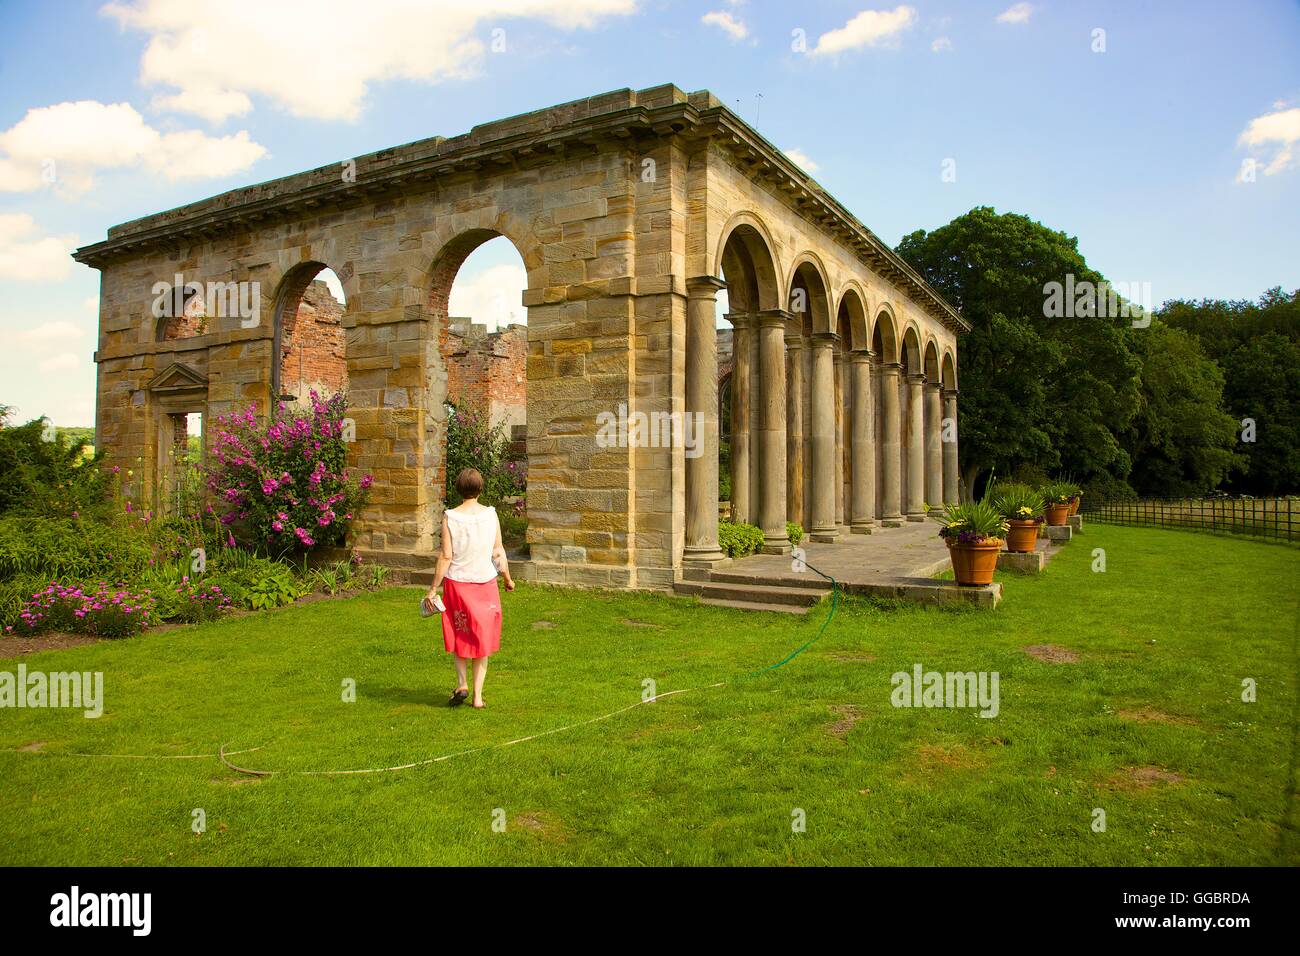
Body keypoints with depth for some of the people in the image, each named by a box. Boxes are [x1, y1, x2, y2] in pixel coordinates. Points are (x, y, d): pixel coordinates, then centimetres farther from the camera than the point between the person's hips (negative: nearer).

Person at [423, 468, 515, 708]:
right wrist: (508, 579, 14)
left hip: (457, 583, -1)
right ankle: (478, 695, 14)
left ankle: (462, 684, 8)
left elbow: (446, 557, -10)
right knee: (482, 638, 11)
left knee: (460, 635, 19)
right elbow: (498, 553, -2)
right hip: (486, 582, 1)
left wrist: (433, 589, -2)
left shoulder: (450, 517, -10)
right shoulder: (491, 515, -5)